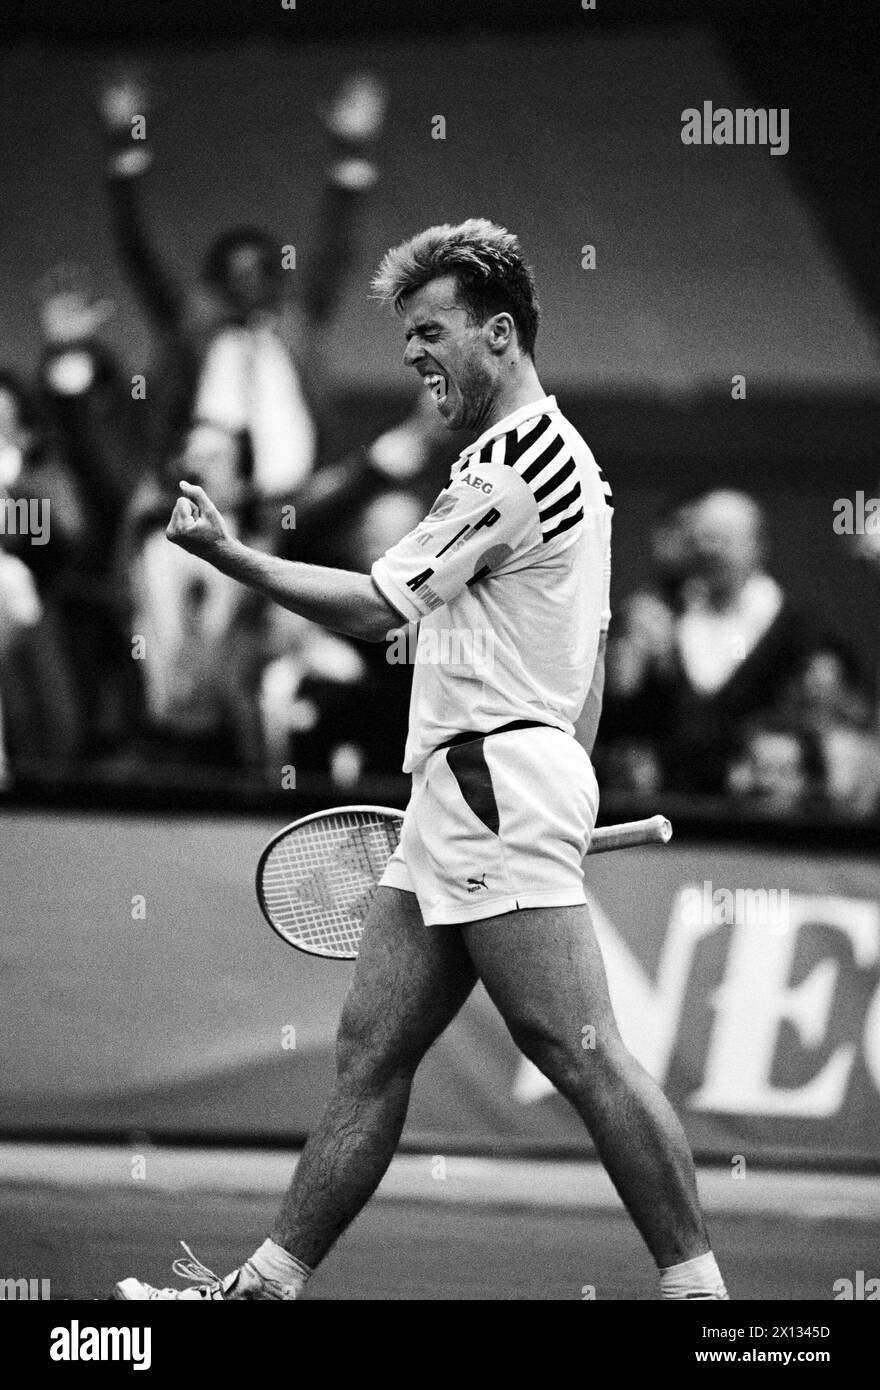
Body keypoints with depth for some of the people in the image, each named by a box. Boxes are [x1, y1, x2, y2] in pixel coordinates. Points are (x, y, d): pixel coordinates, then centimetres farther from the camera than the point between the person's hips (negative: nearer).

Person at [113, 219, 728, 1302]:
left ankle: (697, 1286, -11)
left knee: (581, 1056, -12)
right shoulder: (559, 457, 21)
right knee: (371, 1051, 8)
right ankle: (266, 1284, 10)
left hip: (496, 786, -10)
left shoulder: (518, 459, -11)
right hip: (457, 804, 10)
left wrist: (226, 553, -2)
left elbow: (372, 610, -9)